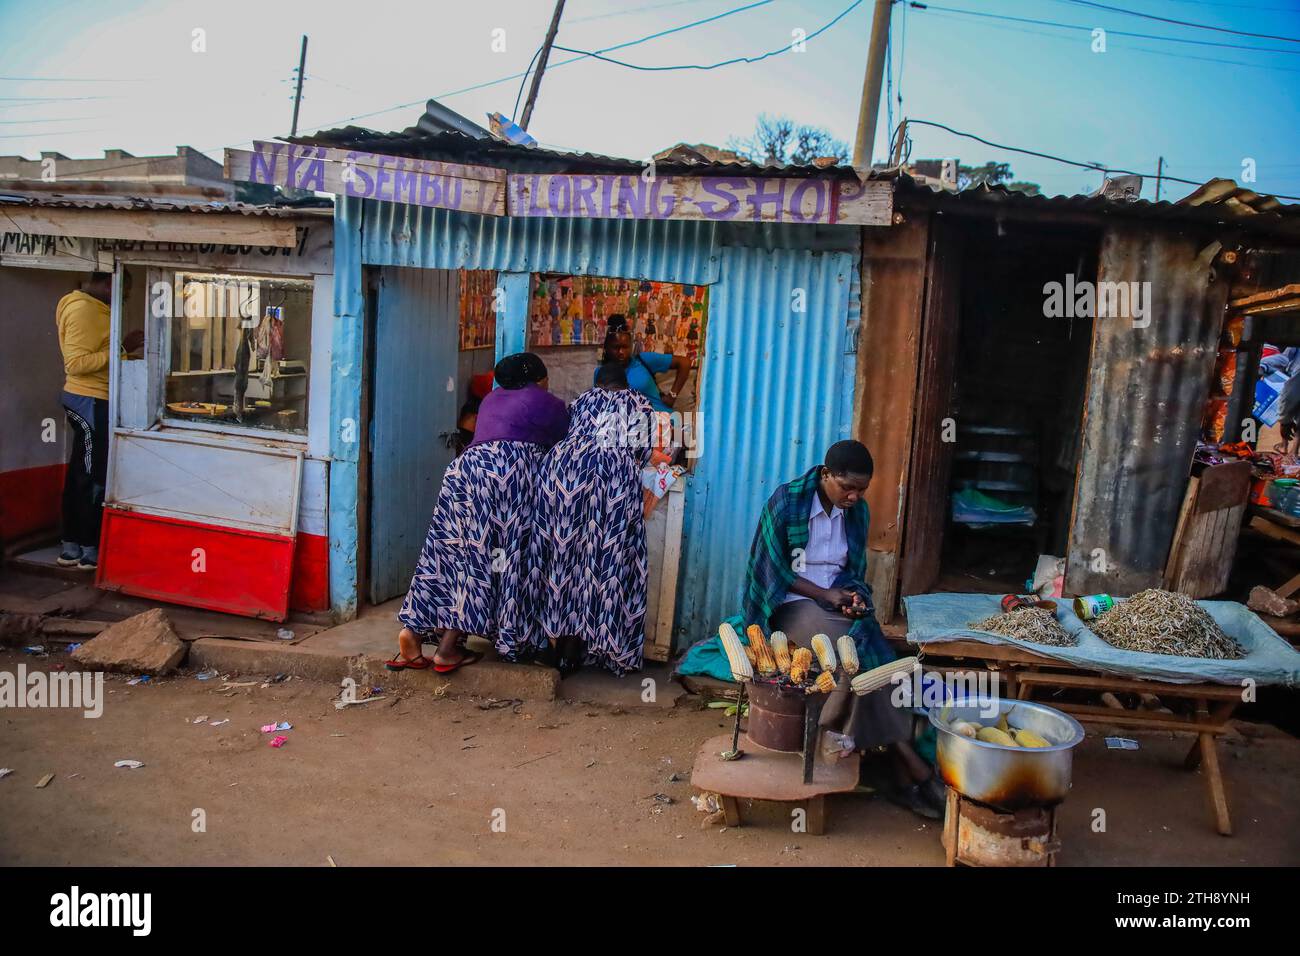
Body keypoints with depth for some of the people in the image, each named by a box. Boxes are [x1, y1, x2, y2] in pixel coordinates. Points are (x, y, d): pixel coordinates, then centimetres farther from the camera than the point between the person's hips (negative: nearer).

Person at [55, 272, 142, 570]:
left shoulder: (91, 307, 16)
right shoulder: (82, 309, -16)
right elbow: (77, 363, -22)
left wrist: (123, 347, 7)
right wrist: (121, 348, -23)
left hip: (90, 399, 10)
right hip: (90, 401, -10)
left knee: (80, 474, 12)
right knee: (94, 476, -4)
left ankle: (71, 547, 17)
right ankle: (90, 550, 3)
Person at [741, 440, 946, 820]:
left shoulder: (858, 512, 5)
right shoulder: (786, 502, -12)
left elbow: (855, 570, 14)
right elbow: (773, 569, -10)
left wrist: (853, 596, -9)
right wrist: (824, 594, -17)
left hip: (838, 604, 5)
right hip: (792, 604, -5)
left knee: (877, 656, -26)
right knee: (855, 652, -30)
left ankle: (904, 776, -22)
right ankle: (912, 767, -21)